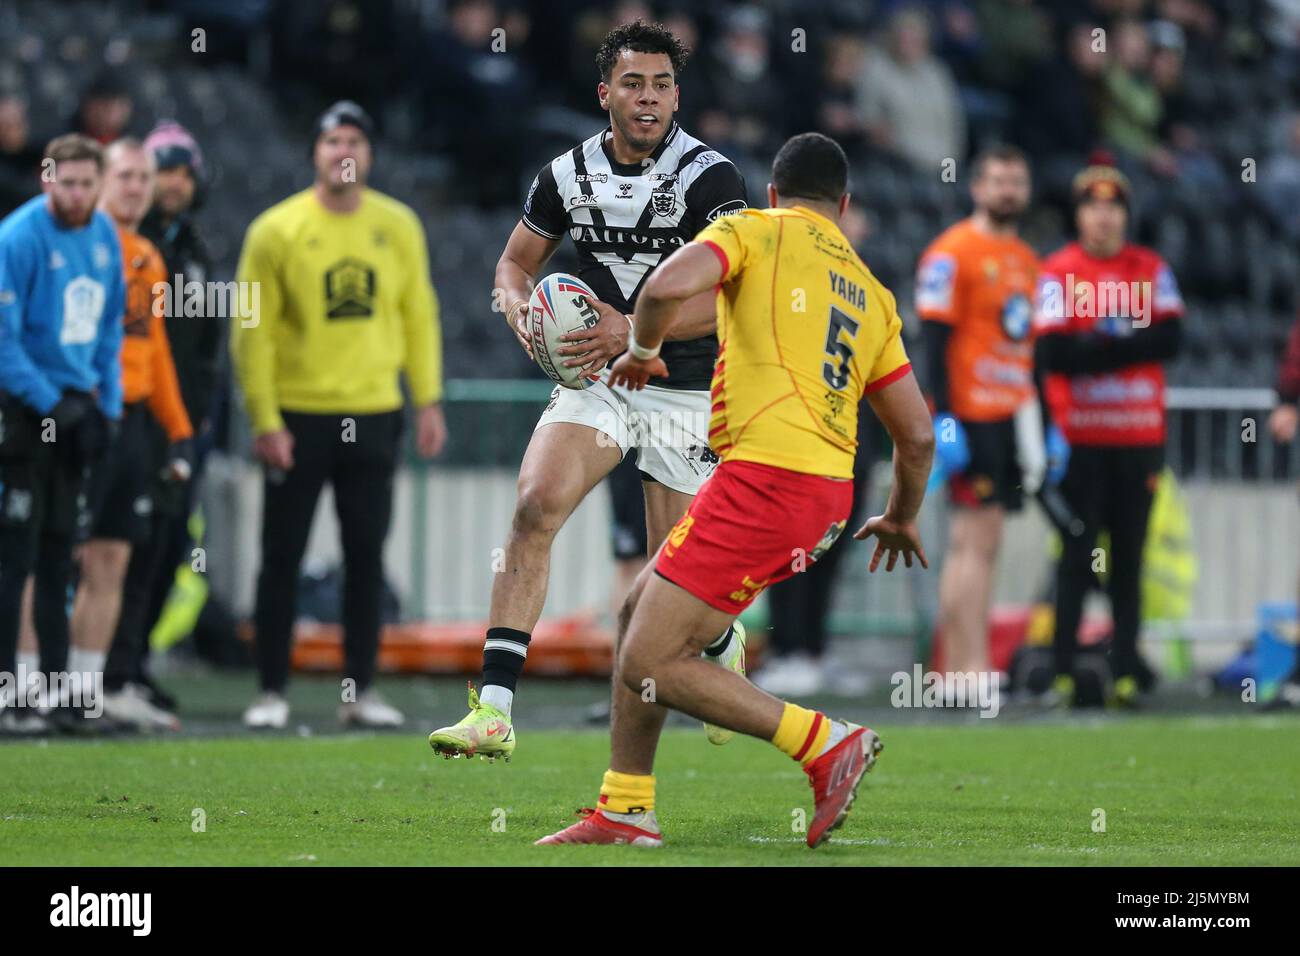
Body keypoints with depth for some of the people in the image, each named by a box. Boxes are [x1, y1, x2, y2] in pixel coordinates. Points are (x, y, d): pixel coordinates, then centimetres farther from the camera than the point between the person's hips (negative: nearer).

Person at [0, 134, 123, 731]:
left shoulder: (105, 237, 7)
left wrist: (105, 407, 8)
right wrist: (53, 404, -15)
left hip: (75, 409, 7)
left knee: (58, 554, 10)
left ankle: (57, 684, 15)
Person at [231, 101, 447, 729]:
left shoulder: (398, 226, 4)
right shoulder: (277, 231, -5)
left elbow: (419, 315, 11)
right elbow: (252, 332, -5)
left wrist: (428, 401, 5)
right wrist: (264, 420, -10)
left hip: (373, 417, 2)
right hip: (299, 417, -2)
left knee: (367, 558, 5)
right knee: (283, 559, 1)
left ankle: (360, 690, 12)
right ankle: (271, 693, 8)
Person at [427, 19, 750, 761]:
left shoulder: (709, 177, -14)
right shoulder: (569, 175, 0)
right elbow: (517, 261, 15)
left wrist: (634, 329, -33)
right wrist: (523, 312, -9)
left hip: (687, 388, -3)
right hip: (596, 376, 3)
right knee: (535, 505, -20)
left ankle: (726, 647, 42)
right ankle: (495, 711, -24)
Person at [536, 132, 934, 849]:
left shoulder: (755, 230, 3)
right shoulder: (872, 295, 19)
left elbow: (669, 285, -17)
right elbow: (917, 436, 18)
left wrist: (643, 348, 4)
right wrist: (901, 519, 36)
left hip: (763, 476, -8)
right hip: (828, 494, 8)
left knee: (649, 667, -7)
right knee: (638, 610, 21)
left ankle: (827, 744, -11)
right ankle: (625, 809, 20)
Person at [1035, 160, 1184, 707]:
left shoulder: (1152, 270, 9)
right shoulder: (1057, 273, 0)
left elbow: (1169, 339, -5)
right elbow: (1053, 353, -11)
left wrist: (1096, 346, -11)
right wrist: (1127, 344, -10)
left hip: (1139, 437, 2)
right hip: (1080, 437, -2)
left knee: (1129, 559, 4)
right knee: (1076, 556, -3)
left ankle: (1127, 671, 7)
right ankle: (1064, 672, -1)